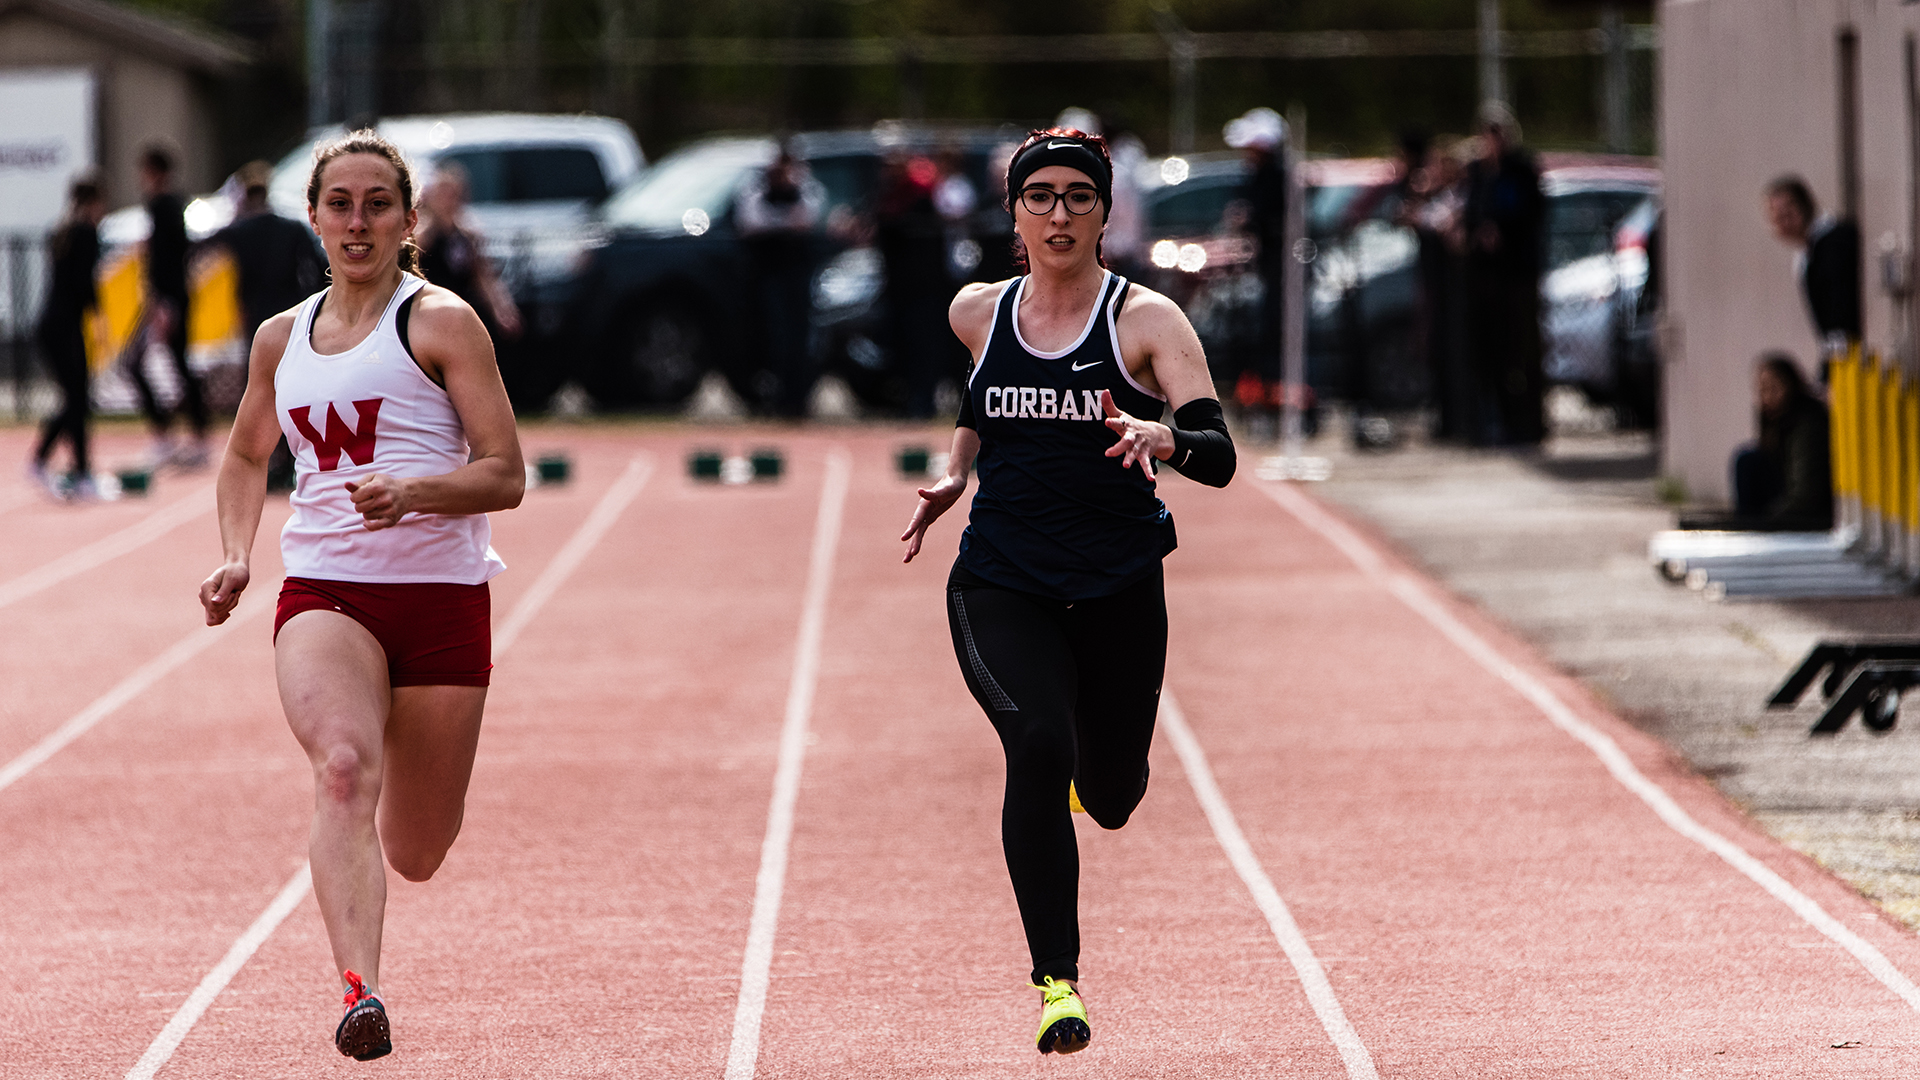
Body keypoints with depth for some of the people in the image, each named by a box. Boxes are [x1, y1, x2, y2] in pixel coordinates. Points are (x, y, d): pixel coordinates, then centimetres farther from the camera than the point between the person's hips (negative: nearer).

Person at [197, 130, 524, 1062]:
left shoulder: (440, 322, 0)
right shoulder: (282, 339, 13)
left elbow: (505, 476, -5)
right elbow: (245, 458, 31)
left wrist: (412, 493, -24)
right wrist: (236, 559, 14)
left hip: (441, 593, -2)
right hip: (322, 591, 2)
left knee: (415, 855, 6)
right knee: (344, 766, -30)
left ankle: (412, 791, 45)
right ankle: (361, 992, -42)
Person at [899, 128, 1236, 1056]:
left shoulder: (1145, 320, -8)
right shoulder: (977, 312, 2)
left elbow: (1220, 457, -17)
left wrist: (1162, 438, -38)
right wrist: (955, 470, 10)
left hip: (1118, 594, 0)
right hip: (1001, 586, 0)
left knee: (1111, 799, 13)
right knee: (1038, 748, -26)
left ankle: (1088, 764, 54)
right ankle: (1056, 982, -20)